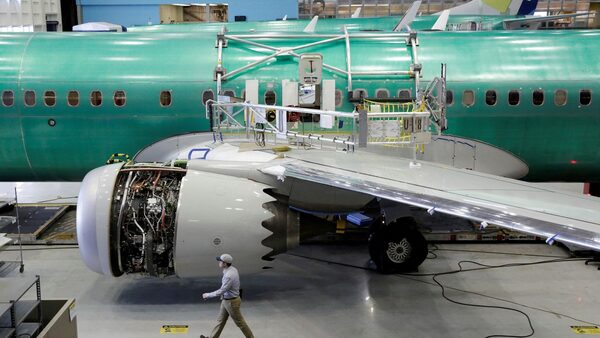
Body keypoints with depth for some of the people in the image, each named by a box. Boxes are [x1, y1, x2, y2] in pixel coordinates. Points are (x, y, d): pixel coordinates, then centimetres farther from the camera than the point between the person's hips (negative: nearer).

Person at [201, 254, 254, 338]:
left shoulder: (229, 275, -33)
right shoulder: (232, 269, -2)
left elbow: (221, 291, -29)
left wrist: (208, 295, -16)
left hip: (231, 302, -9)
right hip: (226, 300, 9)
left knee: (239, 322, 9)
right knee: (221, 320, 21)